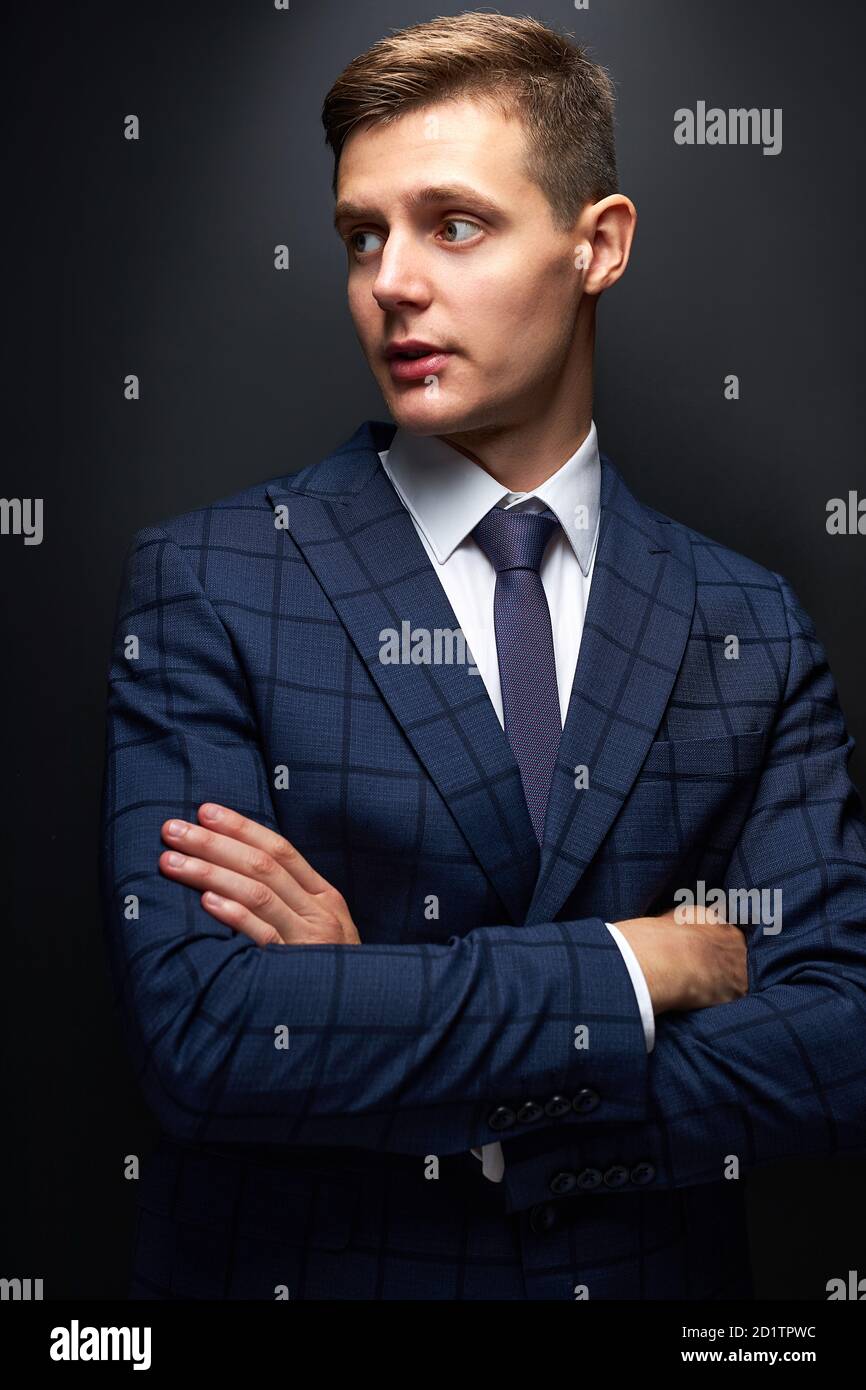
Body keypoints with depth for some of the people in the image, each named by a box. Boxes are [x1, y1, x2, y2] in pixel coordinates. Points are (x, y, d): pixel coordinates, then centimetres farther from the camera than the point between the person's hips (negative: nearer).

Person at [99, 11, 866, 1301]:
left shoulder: (753, 627, -6)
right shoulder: (205, 581, -12)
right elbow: (199, 1029, -23)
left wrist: (370, 1007, -21)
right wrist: (639, 966, -20)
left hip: (648, 1269, 2)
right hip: (295, 1263, -1)